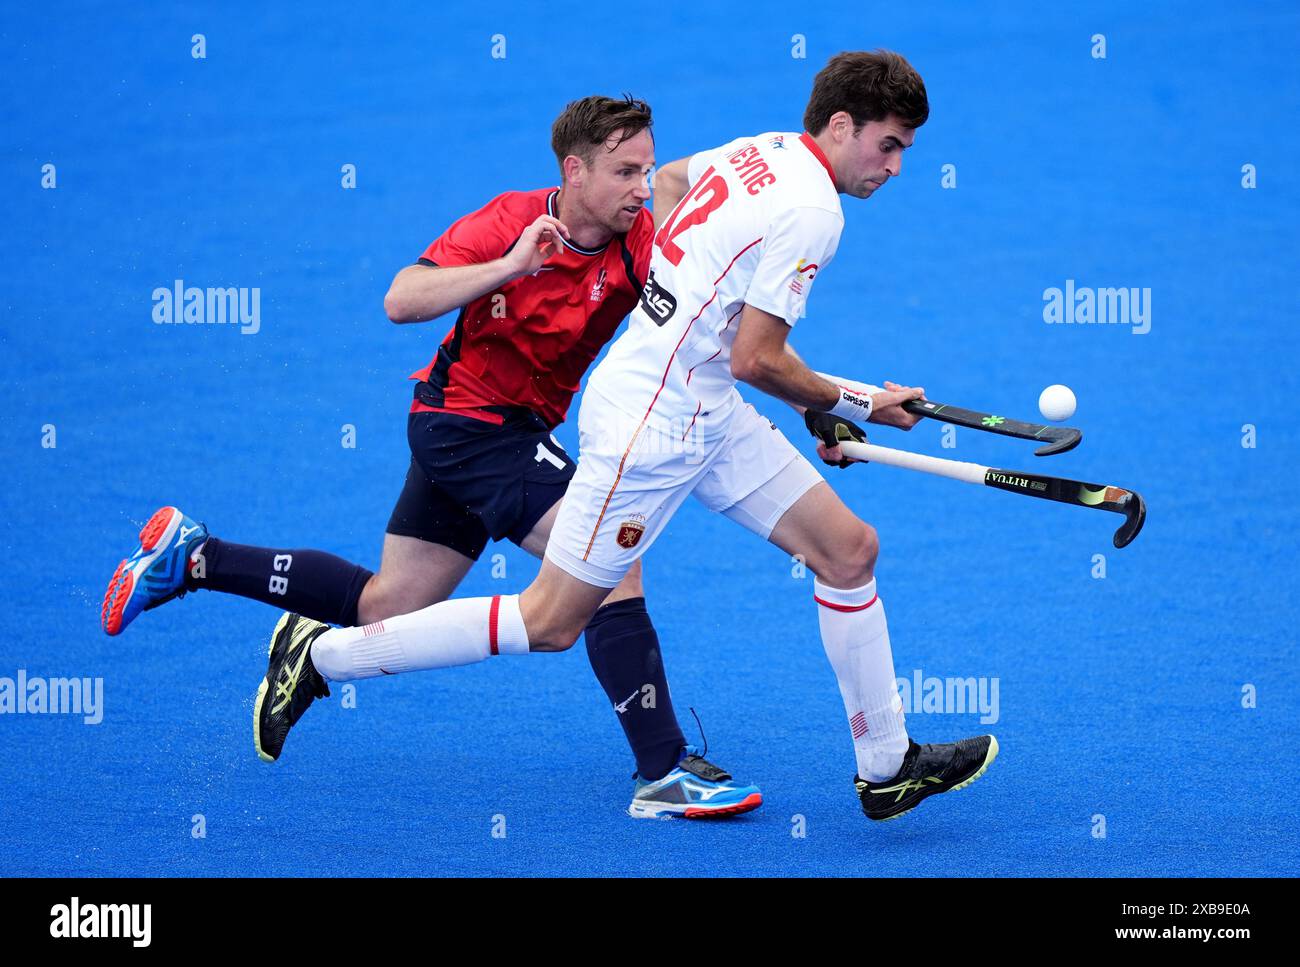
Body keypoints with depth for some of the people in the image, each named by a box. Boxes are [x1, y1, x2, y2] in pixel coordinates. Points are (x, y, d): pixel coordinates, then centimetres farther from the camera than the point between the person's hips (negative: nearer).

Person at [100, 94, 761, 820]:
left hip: (517, 431, 7)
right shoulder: (508, 223, -18)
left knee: (387, 610, 16)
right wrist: (510, 266, -35)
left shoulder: (641, 241, -8)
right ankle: (664, 773, -18)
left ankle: (192, 559, 28)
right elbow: (401, 302, -26)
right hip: (469, 415, -7)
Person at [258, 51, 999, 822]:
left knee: (850, 548, 7)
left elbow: (670, 178, 27)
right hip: (650, 425, -10)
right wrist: (851, 403, -5)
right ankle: (322, 654, 5)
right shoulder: (812, 213, -21)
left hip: (708, 412, 10)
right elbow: (756, 360, -20)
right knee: (551, 624, -3)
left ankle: (887, 767, 14)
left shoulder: (764, 150, 6)